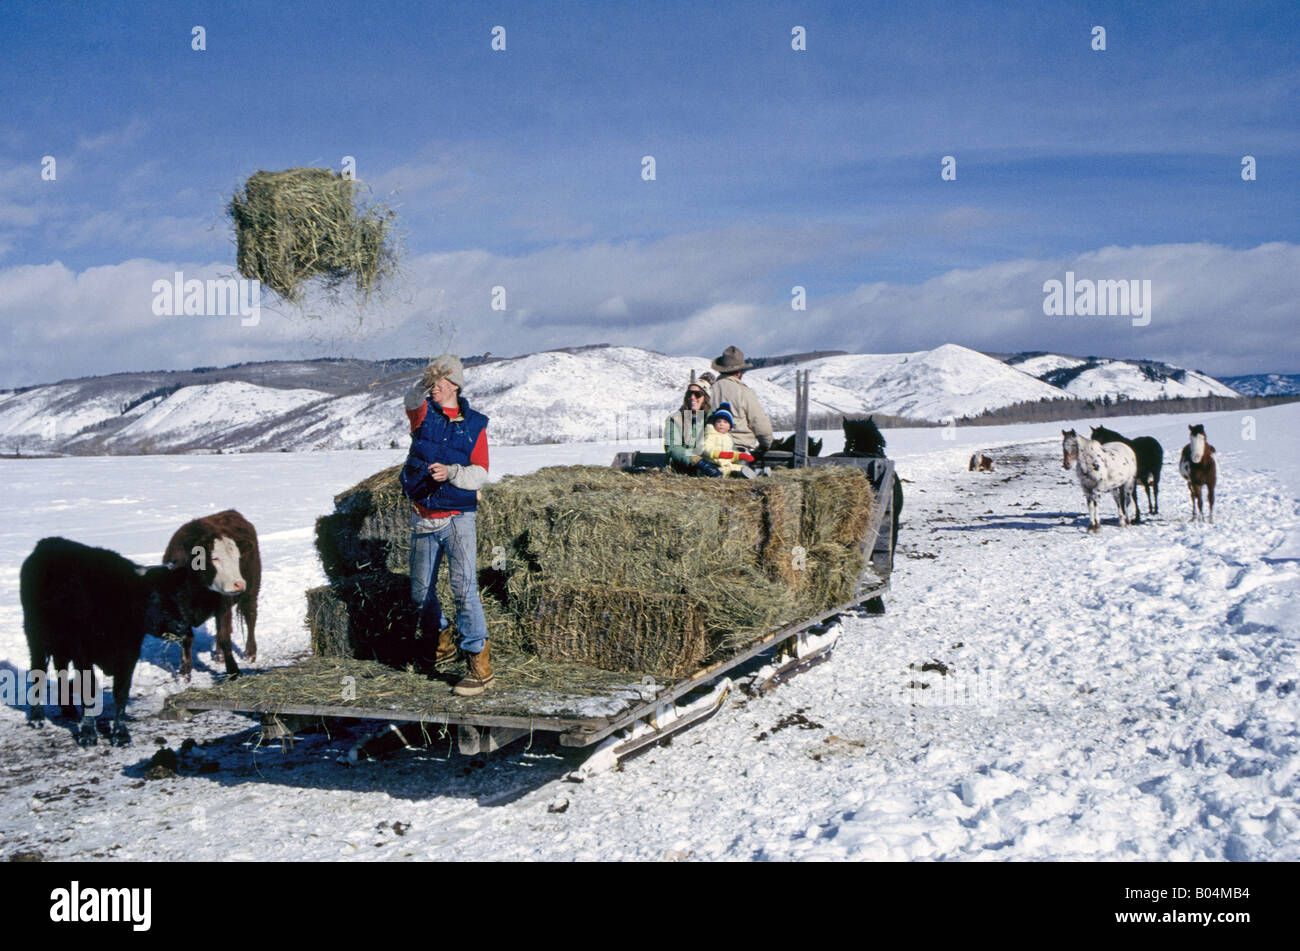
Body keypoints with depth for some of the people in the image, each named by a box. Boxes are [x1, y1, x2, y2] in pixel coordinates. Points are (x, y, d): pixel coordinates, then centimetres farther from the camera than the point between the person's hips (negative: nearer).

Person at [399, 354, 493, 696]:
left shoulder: (474, 424, 3)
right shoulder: (423, 413, 4)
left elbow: (479, 473, -3)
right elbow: (412, 398, -20)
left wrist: (451, 472, -21)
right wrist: (425, 380, -40)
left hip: (457, 517, -3)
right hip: (422, 519, 3)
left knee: (464, 587, -16)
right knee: (420, 590, 14)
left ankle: (479, 663, -13)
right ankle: (441, 640, 39)